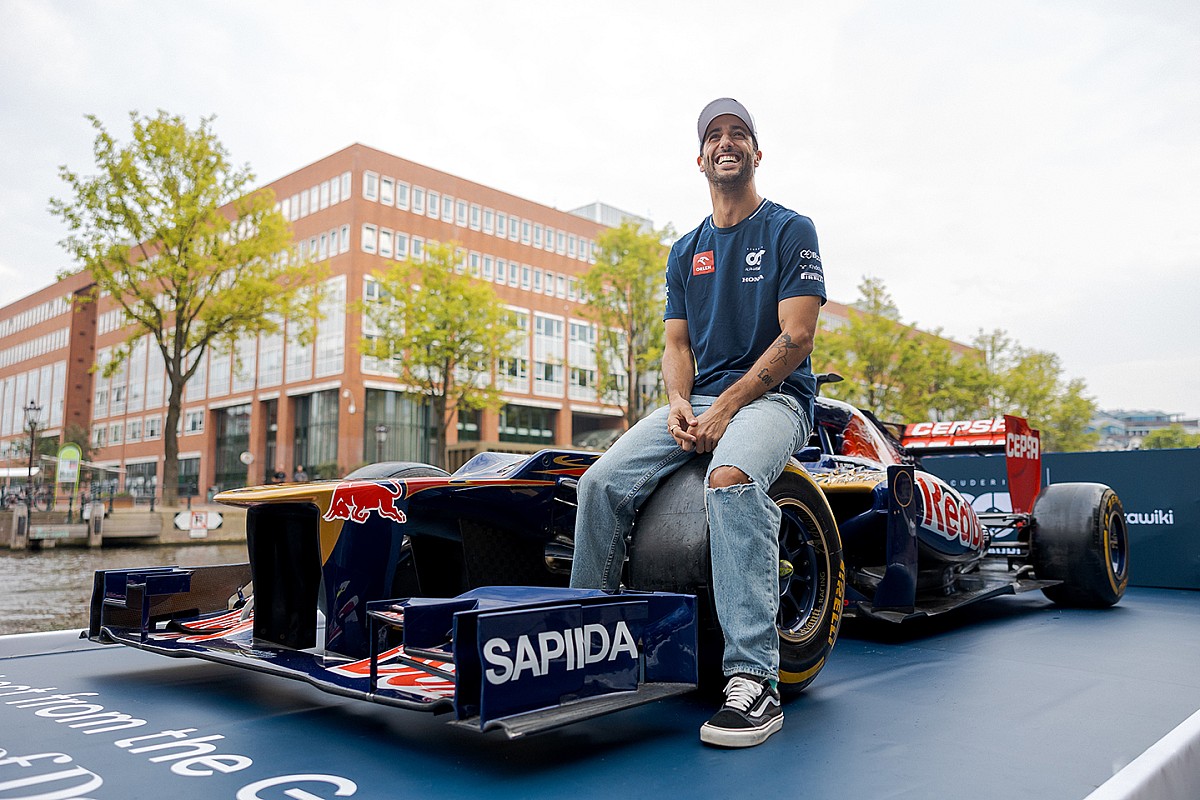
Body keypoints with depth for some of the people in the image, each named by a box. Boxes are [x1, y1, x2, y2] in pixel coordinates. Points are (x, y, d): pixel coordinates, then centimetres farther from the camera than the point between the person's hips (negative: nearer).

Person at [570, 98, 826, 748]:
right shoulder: (686, 250, 19)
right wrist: (679, 402, -7)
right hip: (699, 400, 5)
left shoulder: (791, 231, 2)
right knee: (602, 482, -18)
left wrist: (725, 408, -16)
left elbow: (796, 338, -8)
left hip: (773, 397, -5)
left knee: (729, 479, -39)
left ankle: (752, 679, -36)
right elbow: (677, 343, 15)